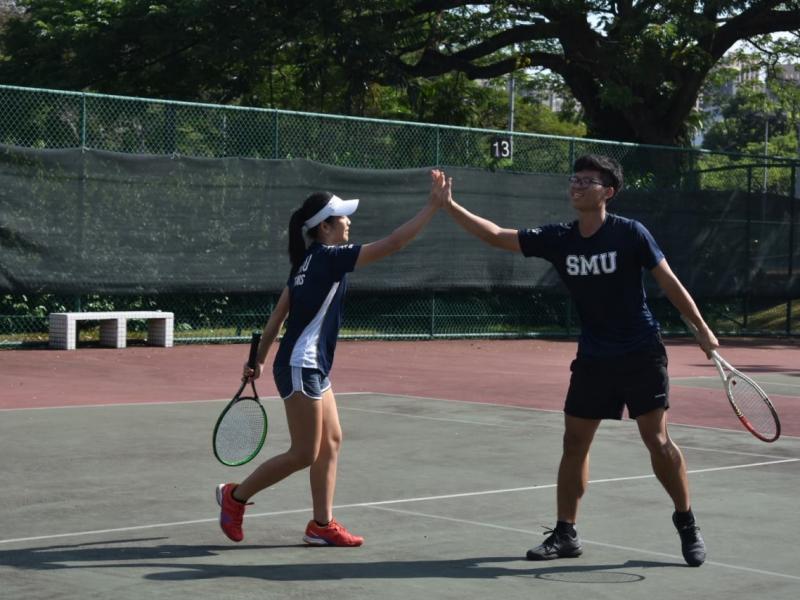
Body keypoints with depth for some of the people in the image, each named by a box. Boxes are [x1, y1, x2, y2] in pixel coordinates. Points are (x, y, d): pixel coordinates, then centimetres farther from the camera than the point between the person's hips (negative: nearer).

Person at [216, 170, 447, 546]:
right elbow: (393, 243, -20)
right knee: (304, 454, -2)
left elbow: (278, 314, 14)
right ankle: (235, 496, 11)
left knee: (330, 442, 10)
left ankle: (321, 525, 13)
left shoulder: (309, 261, 11)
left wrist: (260, 359, 20)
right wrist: (434, 204, -17)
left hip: (313, 368, 10)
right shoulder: (329, 257, -15)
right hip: (300, 369, -10)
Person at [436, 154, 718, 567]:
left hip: (641, 355, -4)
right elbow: (495, 235, -3)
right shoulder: (558, 239, -1)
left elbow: (669, 282, -5)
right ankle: (565, 534, 16)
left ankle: (687, 526, 12)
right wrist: (450, 206, -12)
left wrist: (703, 330, -6)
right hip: (593, 359, 4)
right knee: (574, 444, 5)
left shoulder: (630, 234, -11)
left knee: (658, 442, -5)